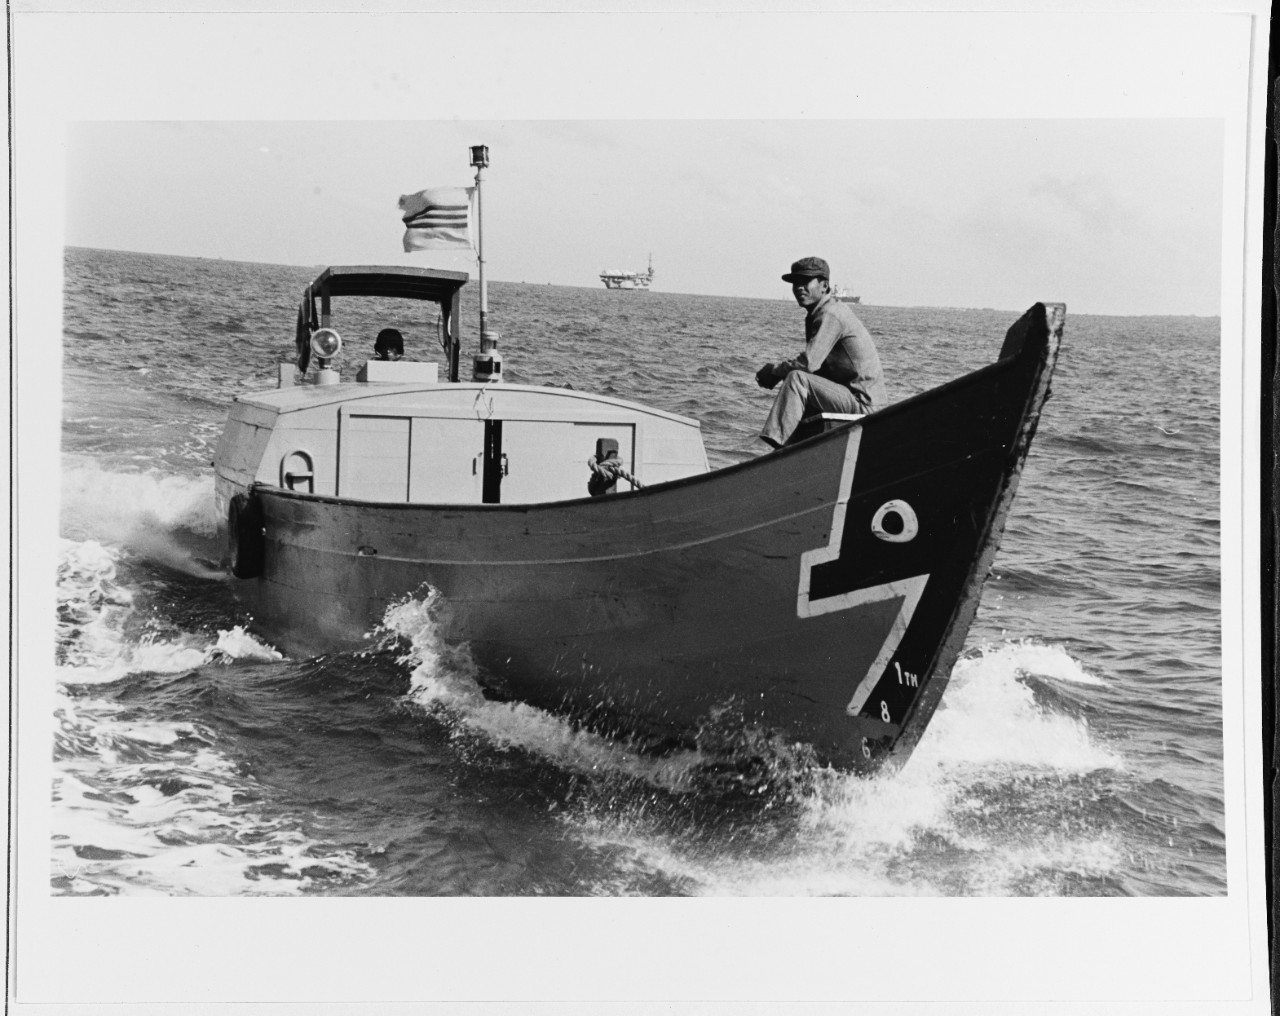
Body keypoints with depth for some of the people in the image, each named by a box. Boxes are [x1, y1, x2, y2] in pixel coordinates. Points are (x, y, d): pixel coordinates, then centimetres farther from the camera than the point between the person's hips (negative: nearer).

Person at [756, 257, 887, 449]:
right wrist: (777, 372, 3)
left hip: (863, 402, -10)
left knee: (797, 379, -22)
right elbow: (814, 363, 19)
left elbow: (809, 363, -25)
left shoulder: (830, 315, -17)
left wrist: (774, 370, -9)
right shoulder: (817, 313, 15)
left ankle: (776, 441, -27)